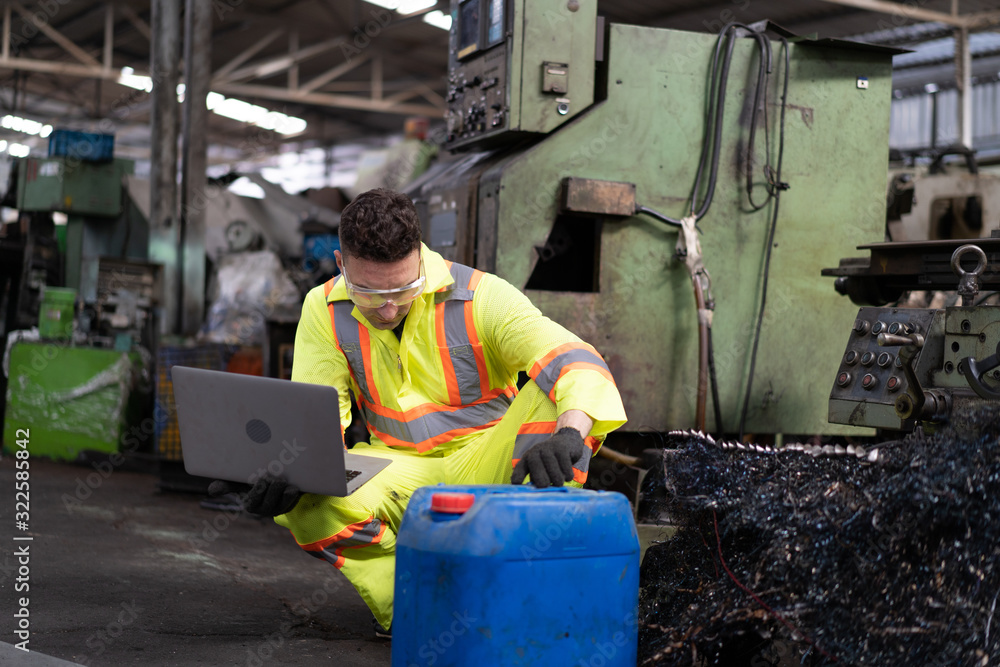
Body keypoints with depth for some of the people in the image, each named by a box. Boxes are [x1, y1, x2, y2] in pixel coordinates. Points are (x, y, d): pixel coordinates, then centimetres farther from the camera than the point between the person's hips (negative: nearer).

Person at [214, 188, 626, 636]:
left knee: (554, 397, -31)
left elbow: (577, 363, -26)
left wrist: (568, 436, -49)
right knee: (300, 499, -27)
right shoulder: (324, 310, -4)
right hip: (399, 472, 2)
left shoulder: (481, 296, -16)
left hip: (490, 467, -2)